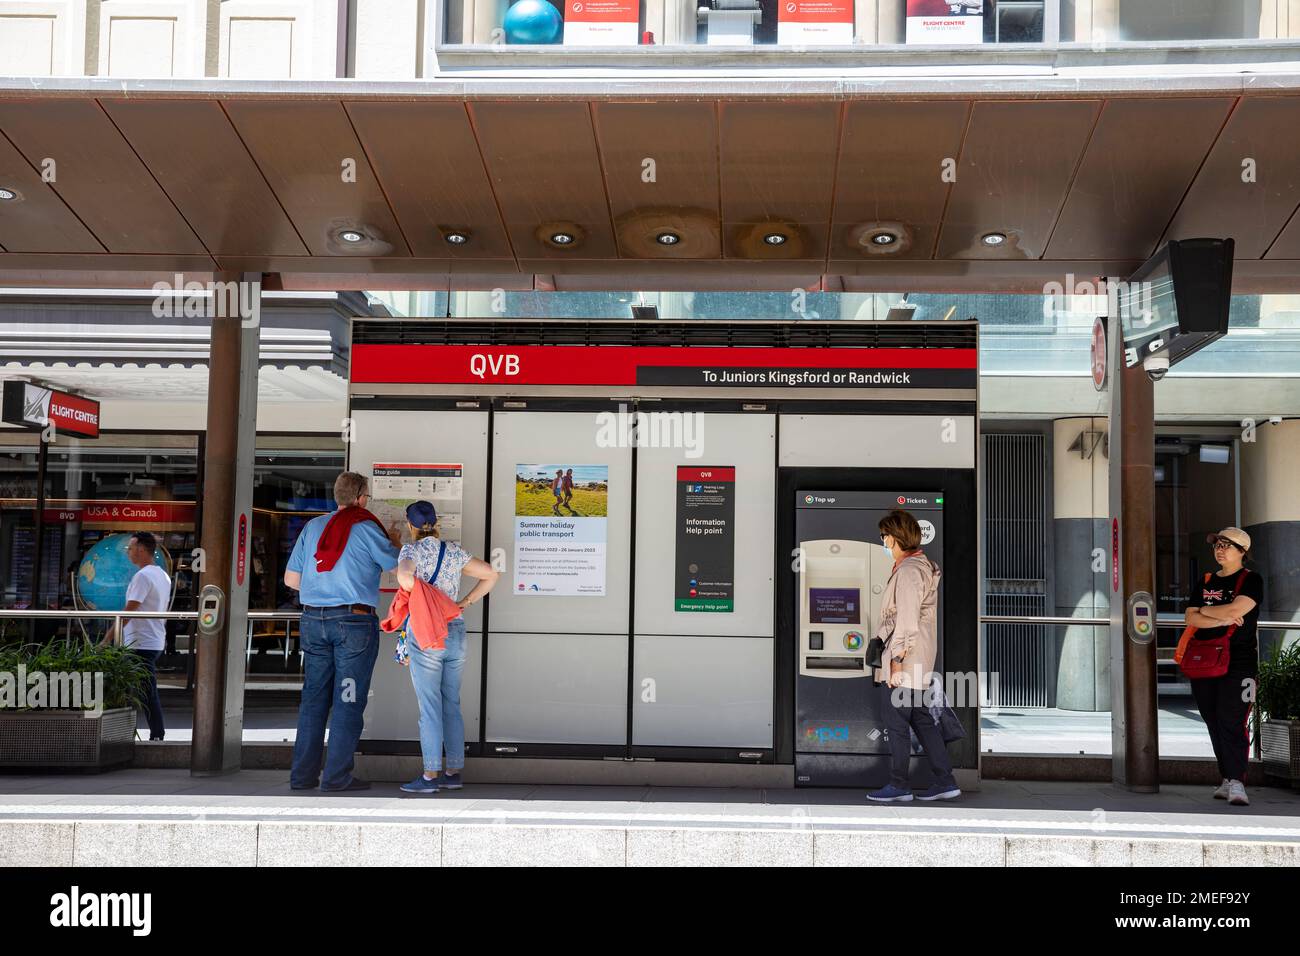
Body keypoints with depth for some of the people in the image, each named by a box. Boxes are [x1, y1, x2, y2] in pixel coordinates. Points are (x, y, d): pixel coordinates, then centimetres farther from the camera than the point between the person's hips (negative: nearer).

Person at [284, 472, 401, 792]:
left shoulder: (313, 526, 9)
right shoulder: (366, 528, -5)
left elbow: (291, 579, 9)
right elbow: (394, 564, 7)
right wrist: (396, 542, 27)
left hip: (314, 620, 5)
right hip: (354, 621, -5)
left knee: (314, 698, 10)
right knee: (348, 701, 1)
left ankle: (303, 774, 13)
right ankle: (336, 776, 1)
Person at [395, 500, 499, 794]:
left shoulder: (412, 549, -6)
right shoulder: (455, 551, 9)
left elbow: (404, 576, -28)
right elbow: (491, 574, 14)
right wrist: (465, 602, 12)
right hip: (456, 634, 5)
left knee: (430, 707, -2)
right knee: (451, 705, 11)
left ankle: (430, 776, 0)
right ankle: (454, 773, 14)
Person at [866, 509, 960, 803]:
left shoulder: (908, 571, -17)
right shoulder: (923, 565, 15)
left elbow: (907, 621, -22)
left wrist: (896, 658, -20)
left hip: (903, 660, -10)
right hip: (919, 662, 10)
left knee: (896, 722, -1)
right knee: (921, 719, 14)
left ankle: (899, 785, 7)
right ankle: (945, 781, 16)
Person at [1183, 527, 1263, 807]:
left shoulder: (1251, 580, 1)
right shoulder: (1206, 582, 16)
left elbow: (1235, 610, -15)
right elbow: (1190, 618, 5)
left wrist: (1206, 610, 0)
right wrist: (1222, 619, -9)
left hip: (1238, 661, -5)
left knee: (1232, 722, -13)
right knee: (1214, 723, 6)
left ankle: (1236, 782, -13)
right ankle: (1227, 778, 14)